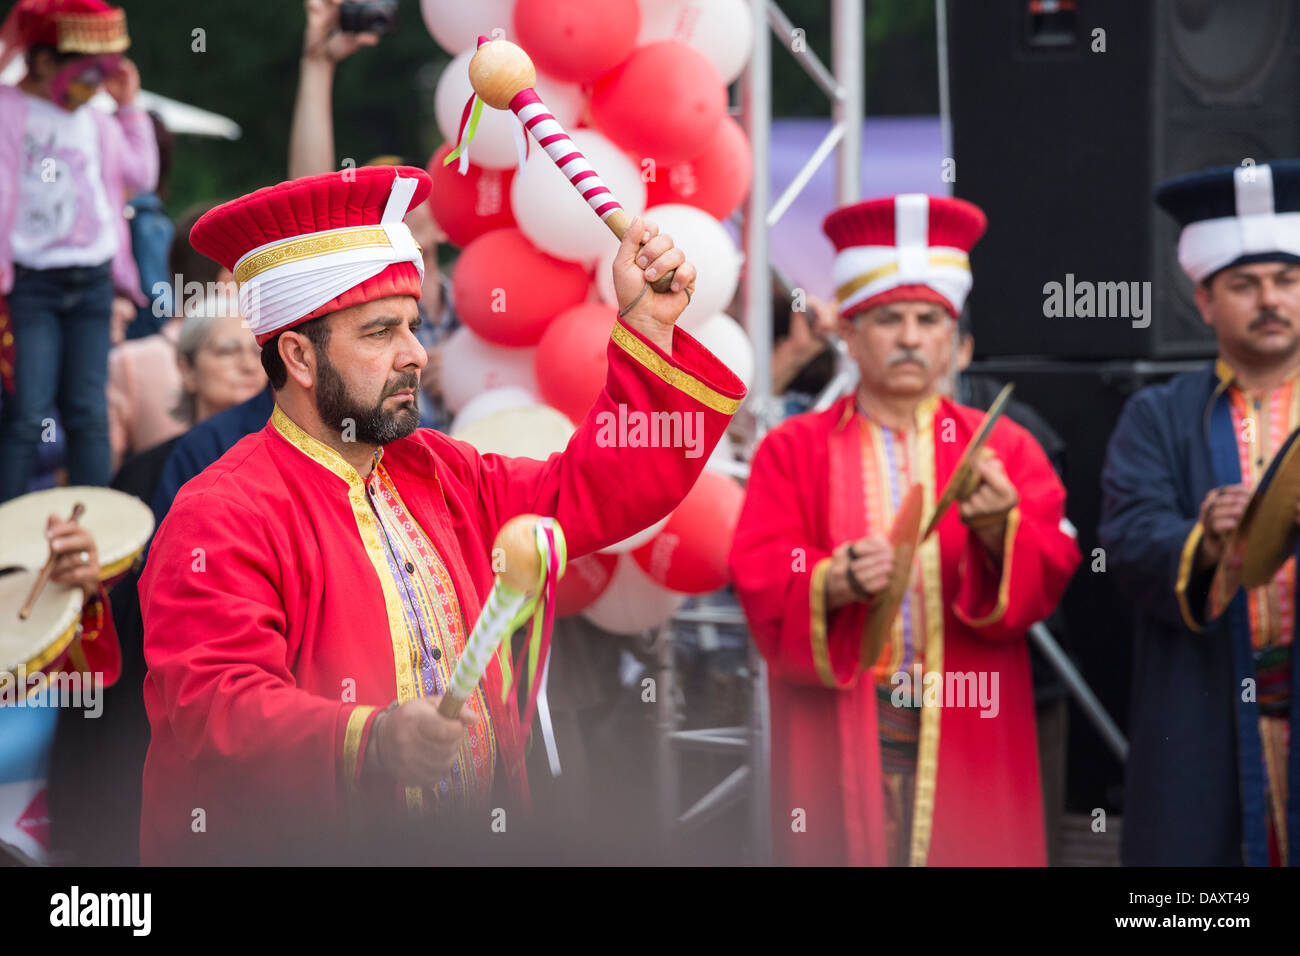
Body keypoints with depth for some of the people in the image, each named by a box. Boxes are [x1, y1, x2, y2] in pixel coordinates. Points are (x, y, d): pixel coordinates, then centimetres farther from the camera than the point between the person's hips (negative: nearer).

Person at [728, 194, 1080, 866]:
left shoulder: (1002, 447, 11)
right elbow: (758, 577, -3)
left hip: (967, 735, 1)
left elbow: (1049, 573, -2)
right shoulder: (793, 450, 8)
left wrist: (997, 531, -22)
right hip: (839, 730, -1)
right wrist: (833, 582, -23)